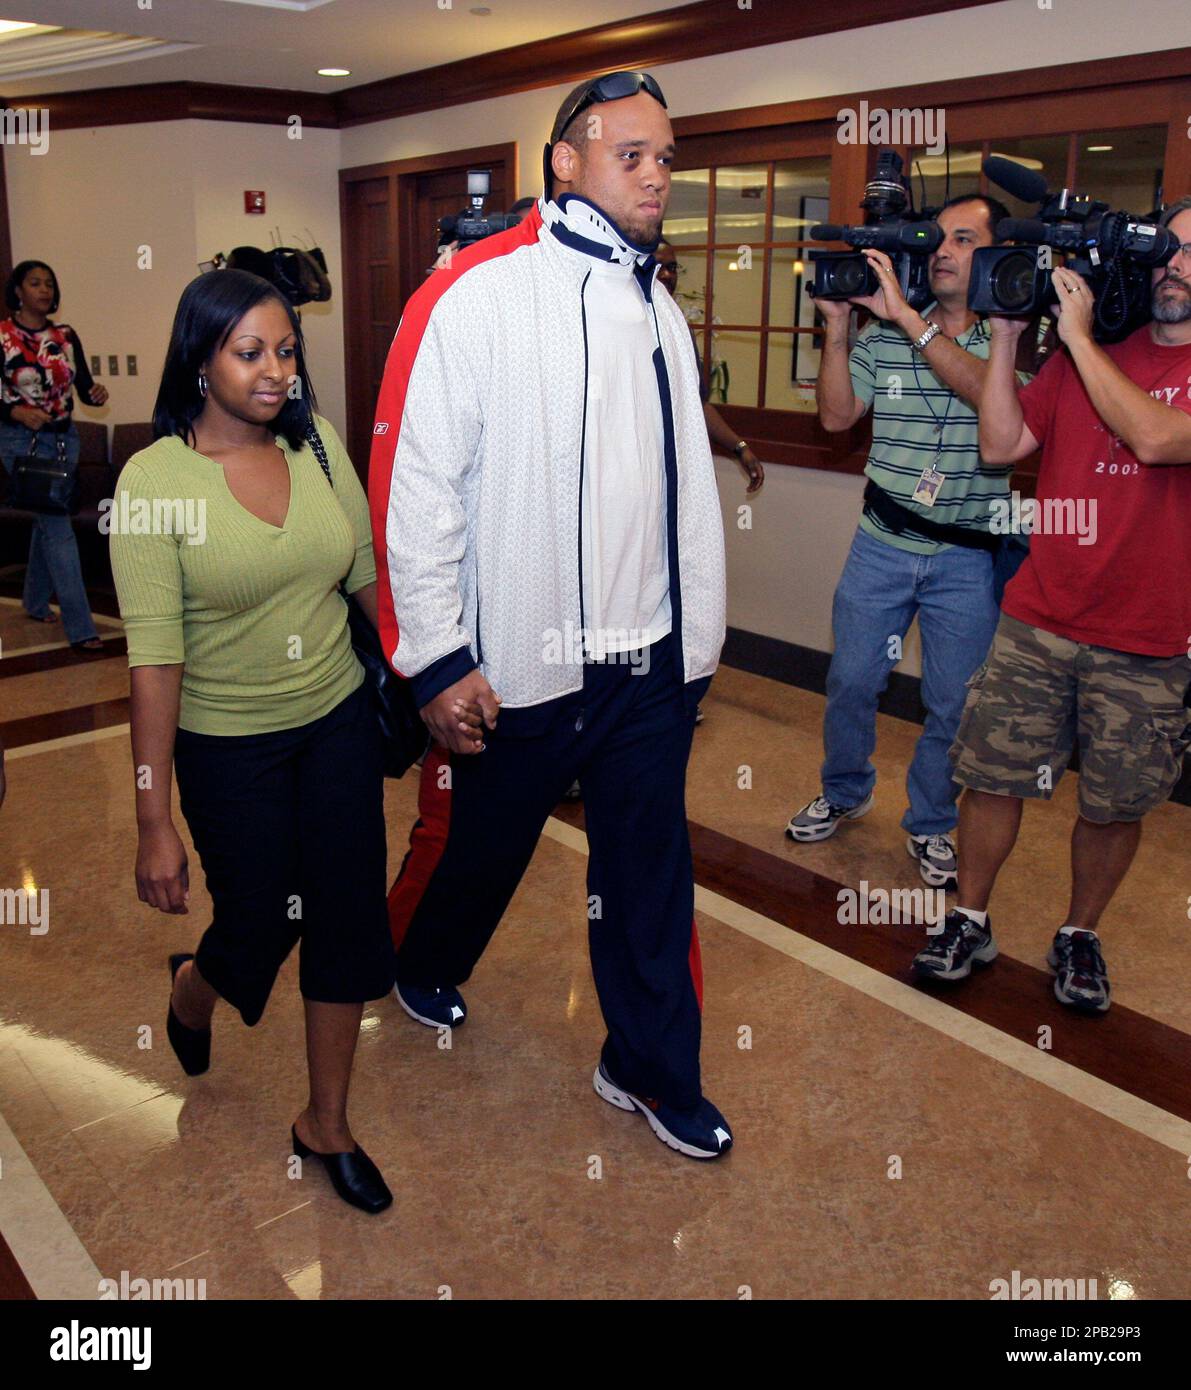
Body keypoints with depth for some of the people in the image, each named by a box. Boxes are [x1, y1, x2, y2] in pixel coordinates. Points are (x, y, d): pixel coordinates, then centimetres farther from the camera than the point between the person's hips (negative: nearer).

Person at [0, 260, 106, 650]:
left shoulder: (66, 335, 6)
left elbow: (84, 385, 4)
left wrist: (97, 393, -17)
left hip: (65, 439, 5)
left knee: (47, 521, 16)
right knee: (58, 527, -11)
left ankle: (36, 601, 35)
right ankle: (80, 627, -11)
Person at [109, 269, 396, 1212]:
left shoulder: (318, 442, -3)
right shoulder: (152, 480, -15)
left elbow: (367, 572, 7)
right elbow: (154, 659, -17)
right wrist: (154, 822, -15)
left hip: (339, 719, 4)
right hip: (228, 746, -3)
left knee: (347, 916, 8)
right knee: (261, 923, 11)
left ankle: (327, 1125, 30)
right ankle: (193, 987, 51)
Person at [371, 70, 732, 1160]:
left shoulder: (660, 312, 11)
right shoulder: (477, 294, -10)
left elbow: (688, 487, 14)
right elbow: (413, 484, -13)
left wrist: (699, 637, 15)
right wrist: (437, 659, -14)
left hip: (650, 664, 5)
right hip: (515, 667, -5)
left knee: (653, 869, 12)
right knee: (474, 848, 16)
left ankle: (654, 1068, 31)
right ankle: (422, 967, 47)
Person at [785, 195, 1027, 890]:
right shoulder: (884, 336, 4)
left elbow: (990, 394, -25)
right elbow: (837, 414, 1)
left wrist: (909, 316, -26)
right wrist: (837, 323, -8)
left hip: (968, 555, -2)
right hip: (882, 545, 2)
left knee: (954, 707, 7)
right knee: (852, 683, 11)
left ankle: (932, 823, 28)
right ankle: (845, 792, 36)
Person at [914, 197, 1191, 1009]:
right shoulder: (1083, 356, 9)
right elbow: (1001, 445, 3)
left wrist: (1079, 336, -15)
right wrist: (1006, 334, -2)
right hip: (1039, 623, 3)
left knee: (1116, 806, 9)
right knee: (994, 774, 6)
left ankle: (1080, 936, 31)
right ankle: (970, 922, 25)